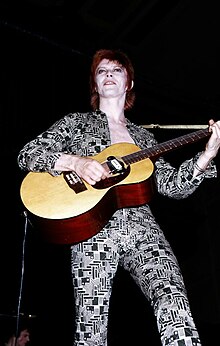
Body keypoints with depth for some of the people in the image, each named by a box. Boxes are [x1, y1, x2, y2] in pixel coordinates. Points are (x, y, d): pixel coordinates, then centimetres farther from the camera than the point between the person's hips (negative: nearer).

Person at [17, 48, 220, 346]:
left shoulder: (144, 136, 26)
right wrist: (76, 162, -9)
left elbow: (172, 186, 17)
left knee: (173, 299, -25)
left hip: (143, 230, 2)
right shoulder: (75, 122, 19)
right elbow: (27, 154, 7)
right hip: (94, 230, -1)